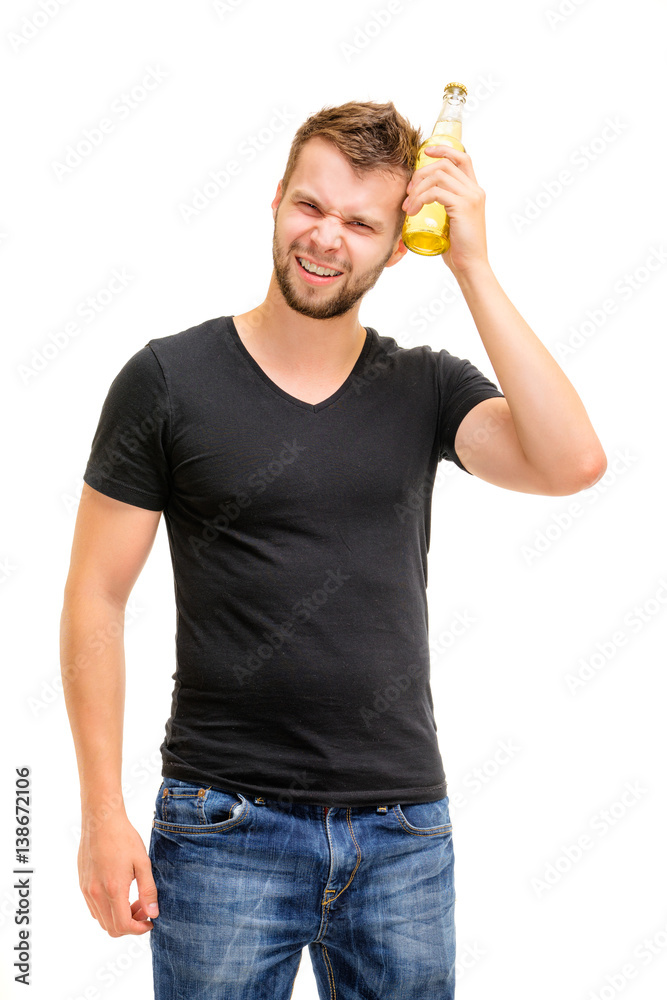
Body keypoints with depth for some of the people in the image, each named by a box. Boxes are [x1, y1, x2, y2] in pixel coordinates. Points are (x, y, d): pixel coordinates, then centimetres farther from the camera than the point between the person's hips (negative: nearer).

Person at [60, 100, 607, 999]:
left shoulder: (427, 388, 4)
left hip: (405, 830, 3)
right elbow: (96, 597, -2)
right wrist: (104, 814, -7)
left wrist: (473, 266, -13)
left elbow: (571, 463, -14)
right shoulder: (169, 378, -3)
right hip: (227, 827, -2)